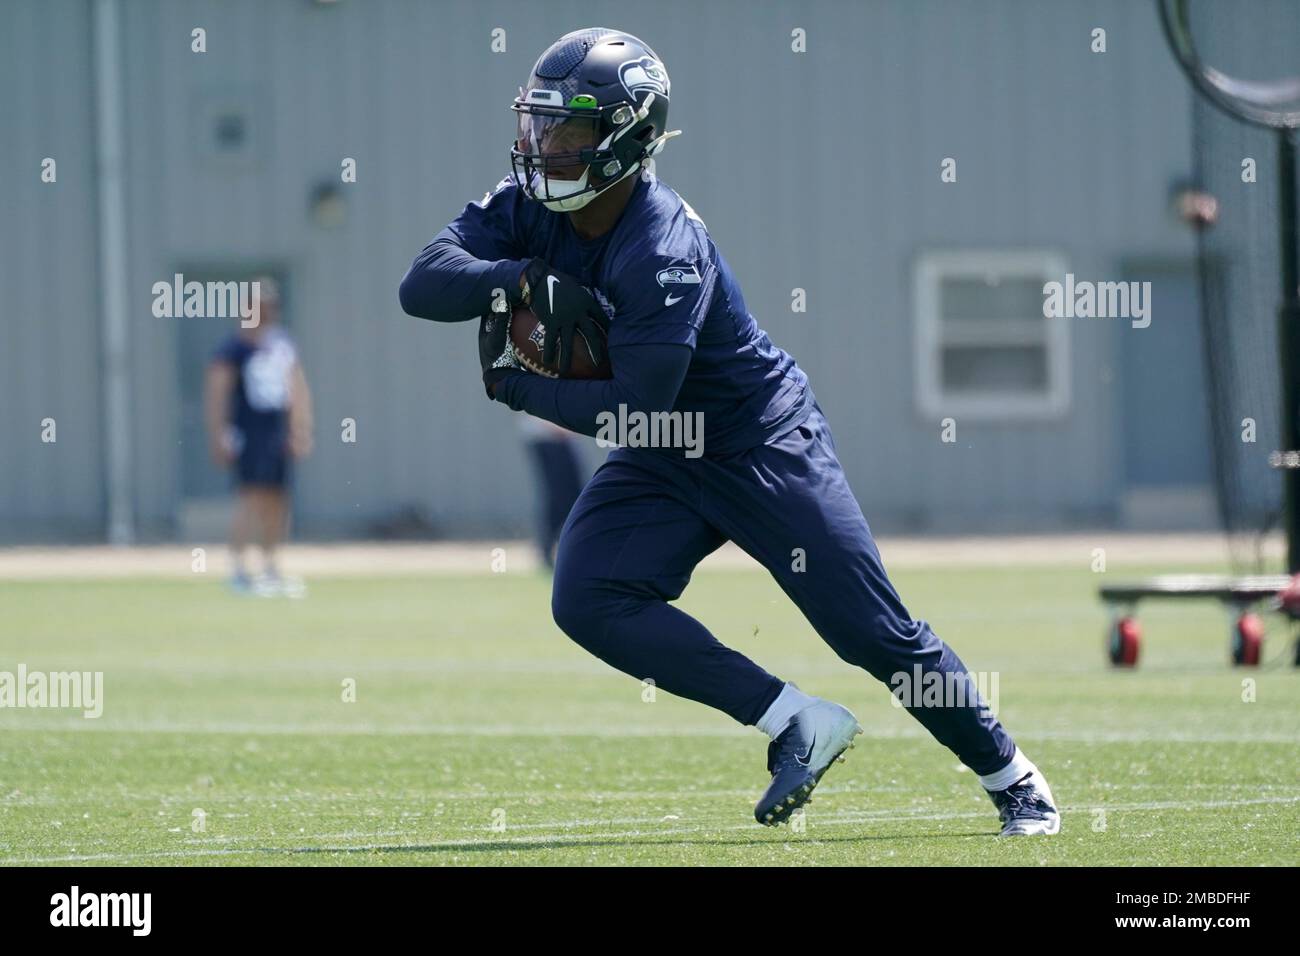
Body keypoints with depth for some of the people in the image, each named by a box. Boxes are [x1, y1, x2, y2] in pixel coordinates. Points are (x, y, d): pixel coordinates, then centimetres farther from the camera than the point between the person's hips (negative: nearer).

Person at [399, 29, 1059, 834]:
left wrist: (515, 385, -21)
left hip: (764, 443, -7)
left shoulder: (664, 248, -30)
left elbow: (635, 411, -33)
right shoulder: (530, 209, -7)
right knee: (588, 601, -16)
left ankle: (1013, 778, 14)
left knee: (873, 630, -5)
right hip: (663, 464, 7)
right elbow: (423, 284, -16)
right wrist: (524, 279, -31)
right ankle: (798, 723, -10)